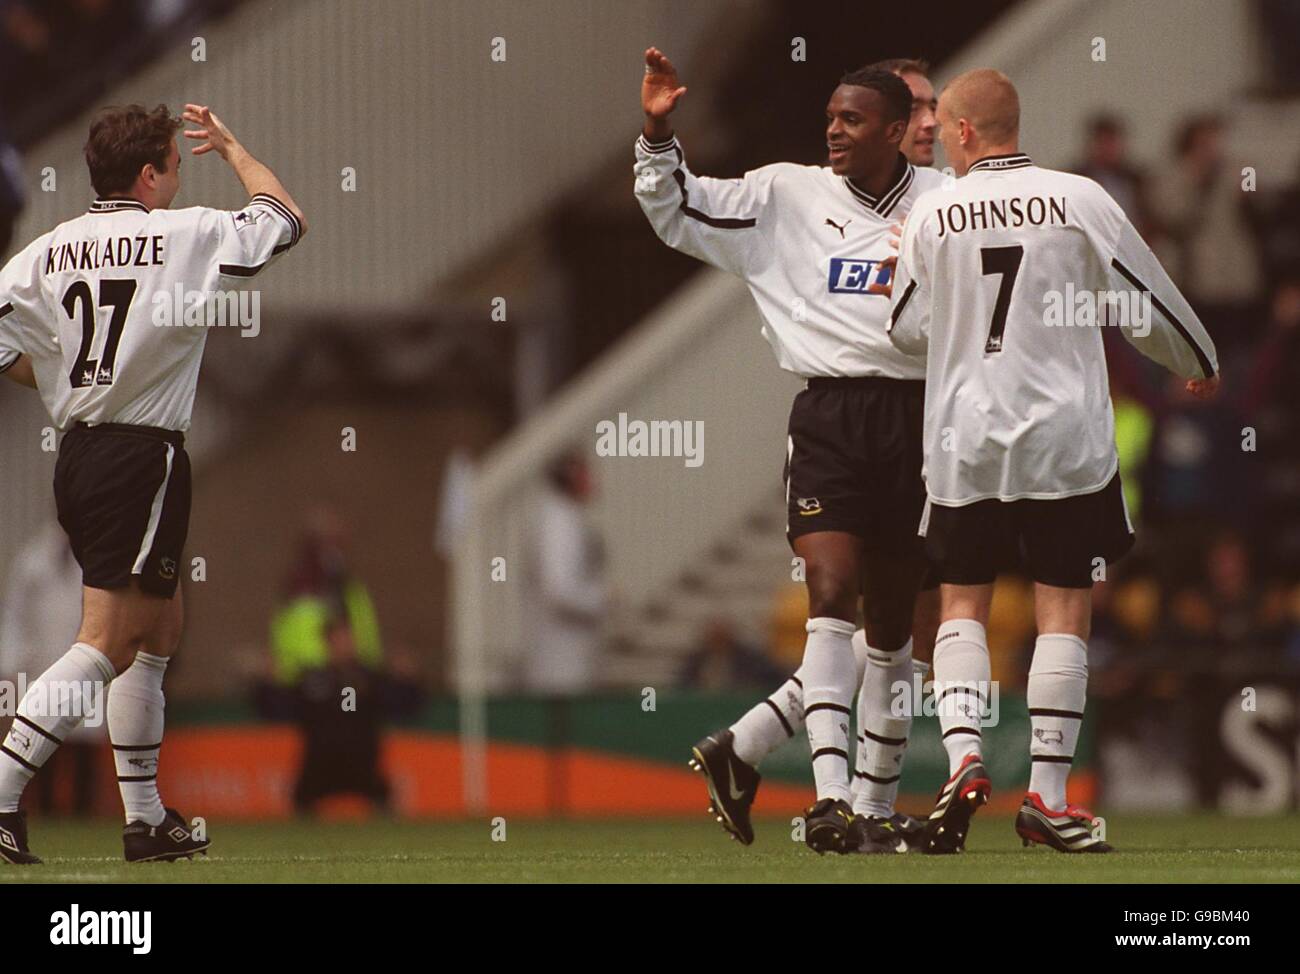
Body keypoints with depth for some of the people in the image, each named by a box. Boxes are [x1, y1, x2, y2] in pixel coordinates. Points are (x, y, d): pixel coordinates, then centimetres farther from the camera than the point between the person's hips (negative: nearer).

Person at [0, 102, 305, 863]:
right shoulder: (185, 236, -7)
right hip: (144, 458, -7)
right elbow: (287, 220, 8)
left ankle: (146, 817, 21)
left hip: (78, 454, 7)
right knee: (107, 645, -7)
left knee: (161, 628, 19)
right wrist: (232, 148, 22)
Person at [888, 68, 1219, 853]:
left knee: (963, 605, 12)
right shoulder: (1080, 201, -5)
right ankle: (1048, 795, 3)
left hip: (964, 441, 1)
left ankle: (963, 756, -8)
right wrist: (1200, 366, 21)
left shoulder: (932, 215, -2)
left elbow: (908, 331, 8)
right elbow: (1148, 307, 2)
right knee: (1064, 611, 5)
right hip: (1066, 437, -1)